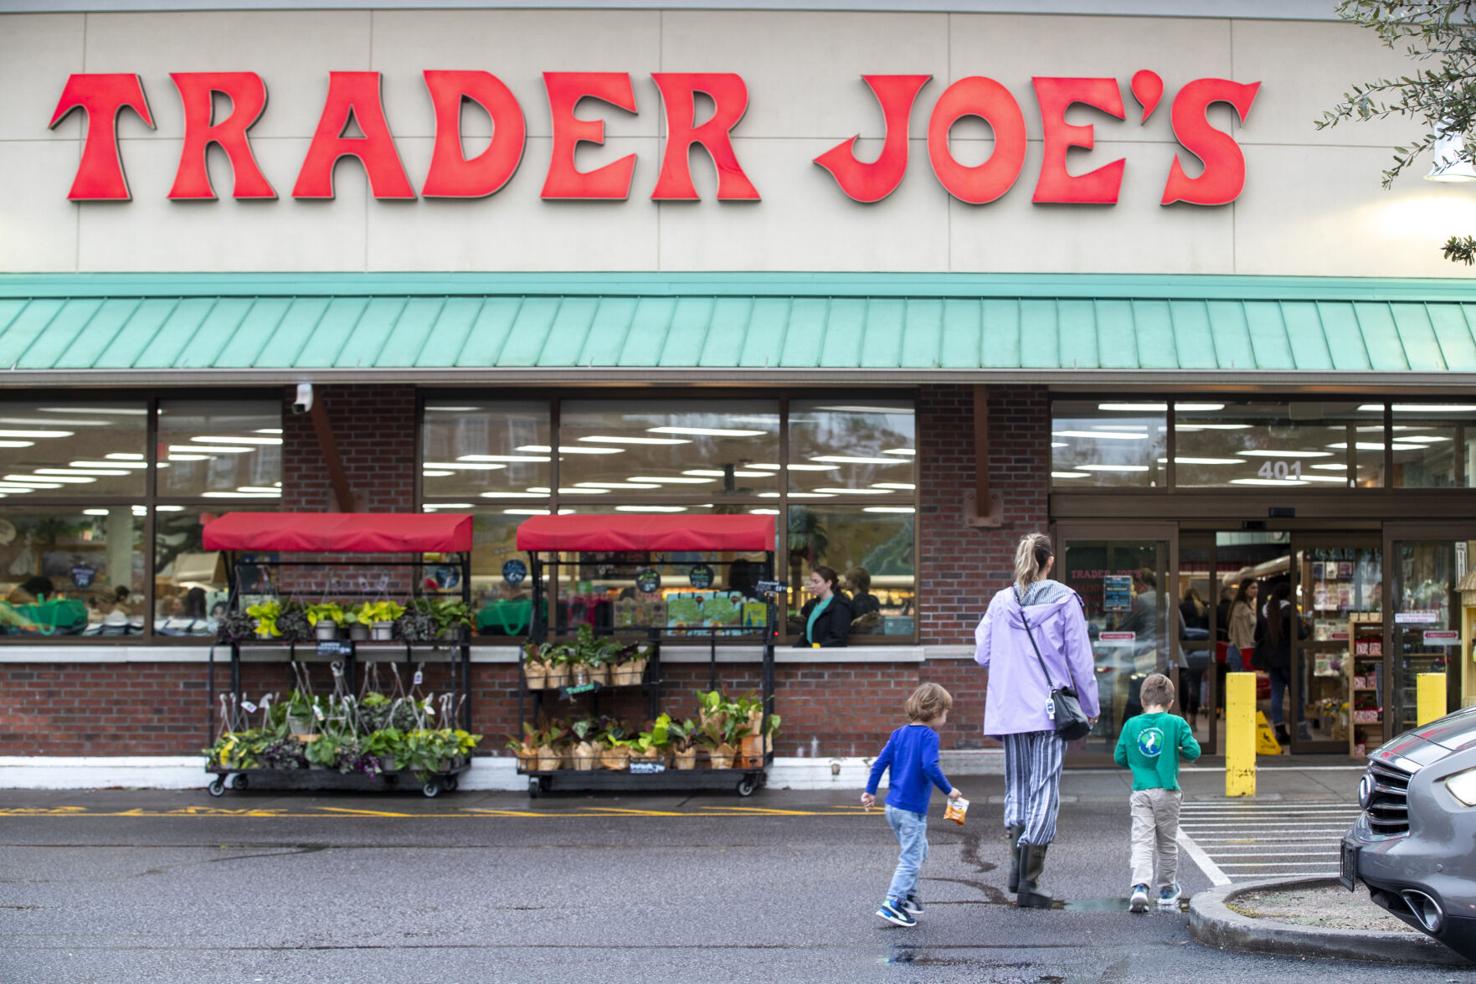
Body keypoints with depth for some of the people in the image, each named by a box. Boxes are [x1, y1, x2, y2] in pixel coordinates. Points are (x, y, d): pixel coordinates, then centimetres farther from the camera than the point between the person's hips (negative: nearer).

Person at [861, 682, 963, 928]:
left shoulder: (899, 734, 10)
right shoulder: (929, 736, -12)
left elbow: (880, 762, 8)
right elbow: (930, 767, -24)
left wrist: (870, 792, 14)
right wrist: (948, 790, -13)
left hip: (893, 806, 8)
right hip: (912, 810, -8)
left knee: (918, 851, 24)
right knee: (911, 859, -4)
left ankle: (908, 896, 28)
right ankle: (892, 904, -10)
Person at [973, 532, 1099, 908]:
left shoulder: (1000, 602, 3)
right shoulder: (1064, 601, -5)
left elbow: (982, 654, 5)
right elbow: (1080, 659, -3)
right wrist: (1090, 706, 8)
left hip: (1008, 711, 3)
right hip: (1049, 709, -3)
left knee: (1017, 786, 16)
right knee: (1045, 791, 0)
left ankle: (1017, 862, 2)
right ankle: (1028, 881, -7)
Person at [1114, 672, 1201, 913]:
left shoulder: (1131, 725, 3)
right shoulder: (1176, 723, -3)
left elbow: (1119, 758, 7)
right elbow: (1193, 751, -6)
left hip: (1141, 793, 0)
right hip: (1167, 792, 0)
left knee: (1142, 841, -6)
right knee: (1167, 843, 14)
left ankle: (1140, 886, -25)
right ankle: (1167, 889, 28)